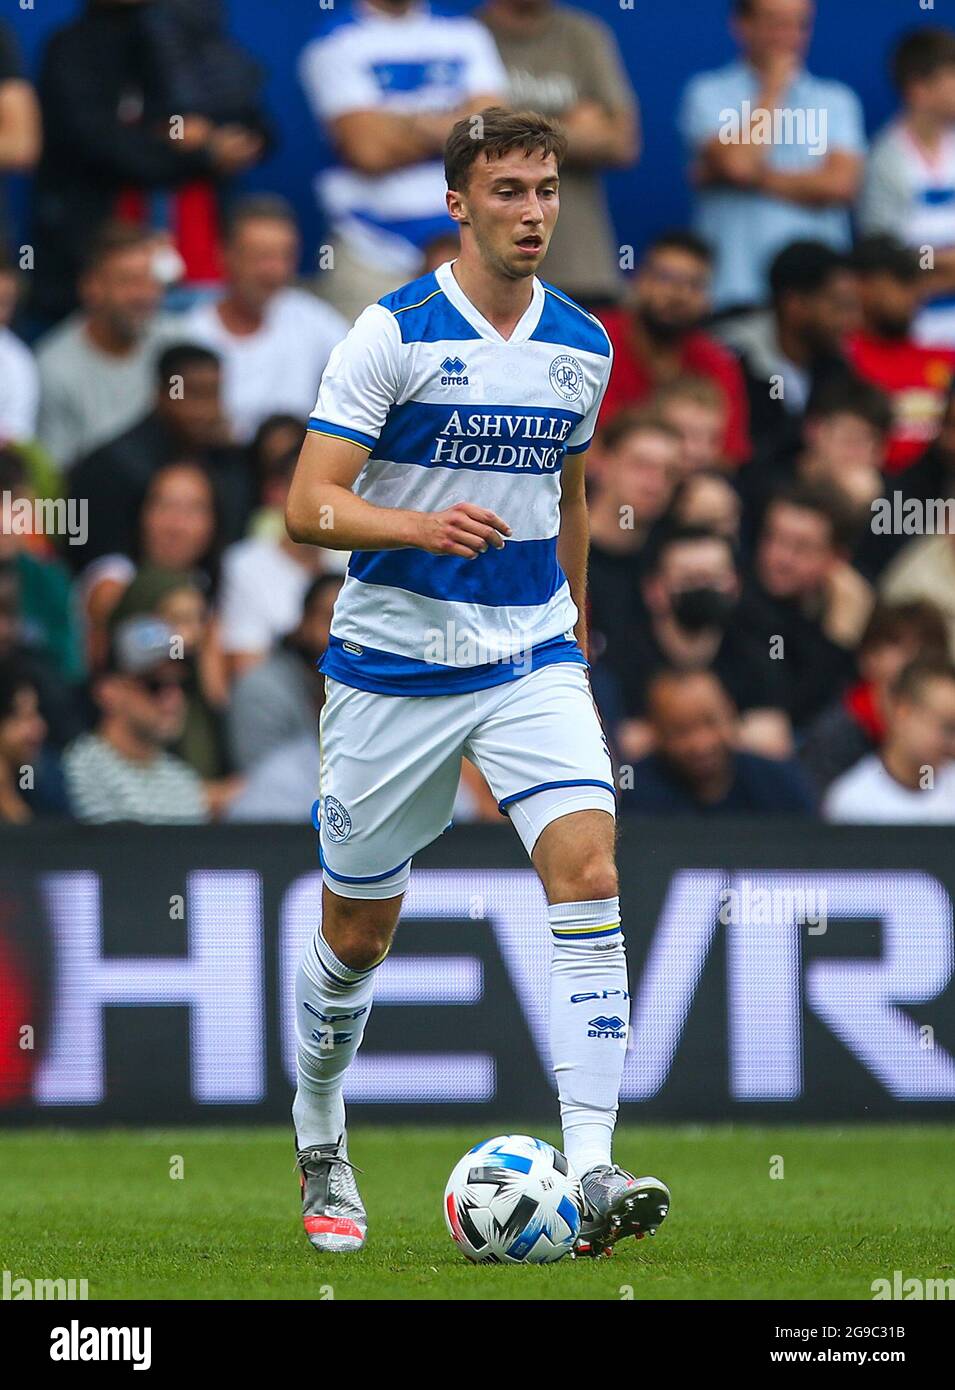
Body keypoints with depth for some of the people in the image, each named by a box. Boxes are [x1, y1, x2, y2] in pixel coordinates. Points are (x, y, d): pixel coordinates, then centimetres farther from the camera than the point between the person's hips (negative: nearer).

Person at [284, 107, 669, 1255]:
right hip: (394, 664, -3)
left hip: (532, 660, 3)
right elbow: (310, 504, -14)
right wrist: (421, 527, -31)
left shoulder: (582, 347, 6)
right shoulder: (390, 334, -10)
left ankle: (590, 1168, -24)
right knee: (357, 932, 8)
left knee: (589, 874, -19)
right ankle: (320, 1149, 34)